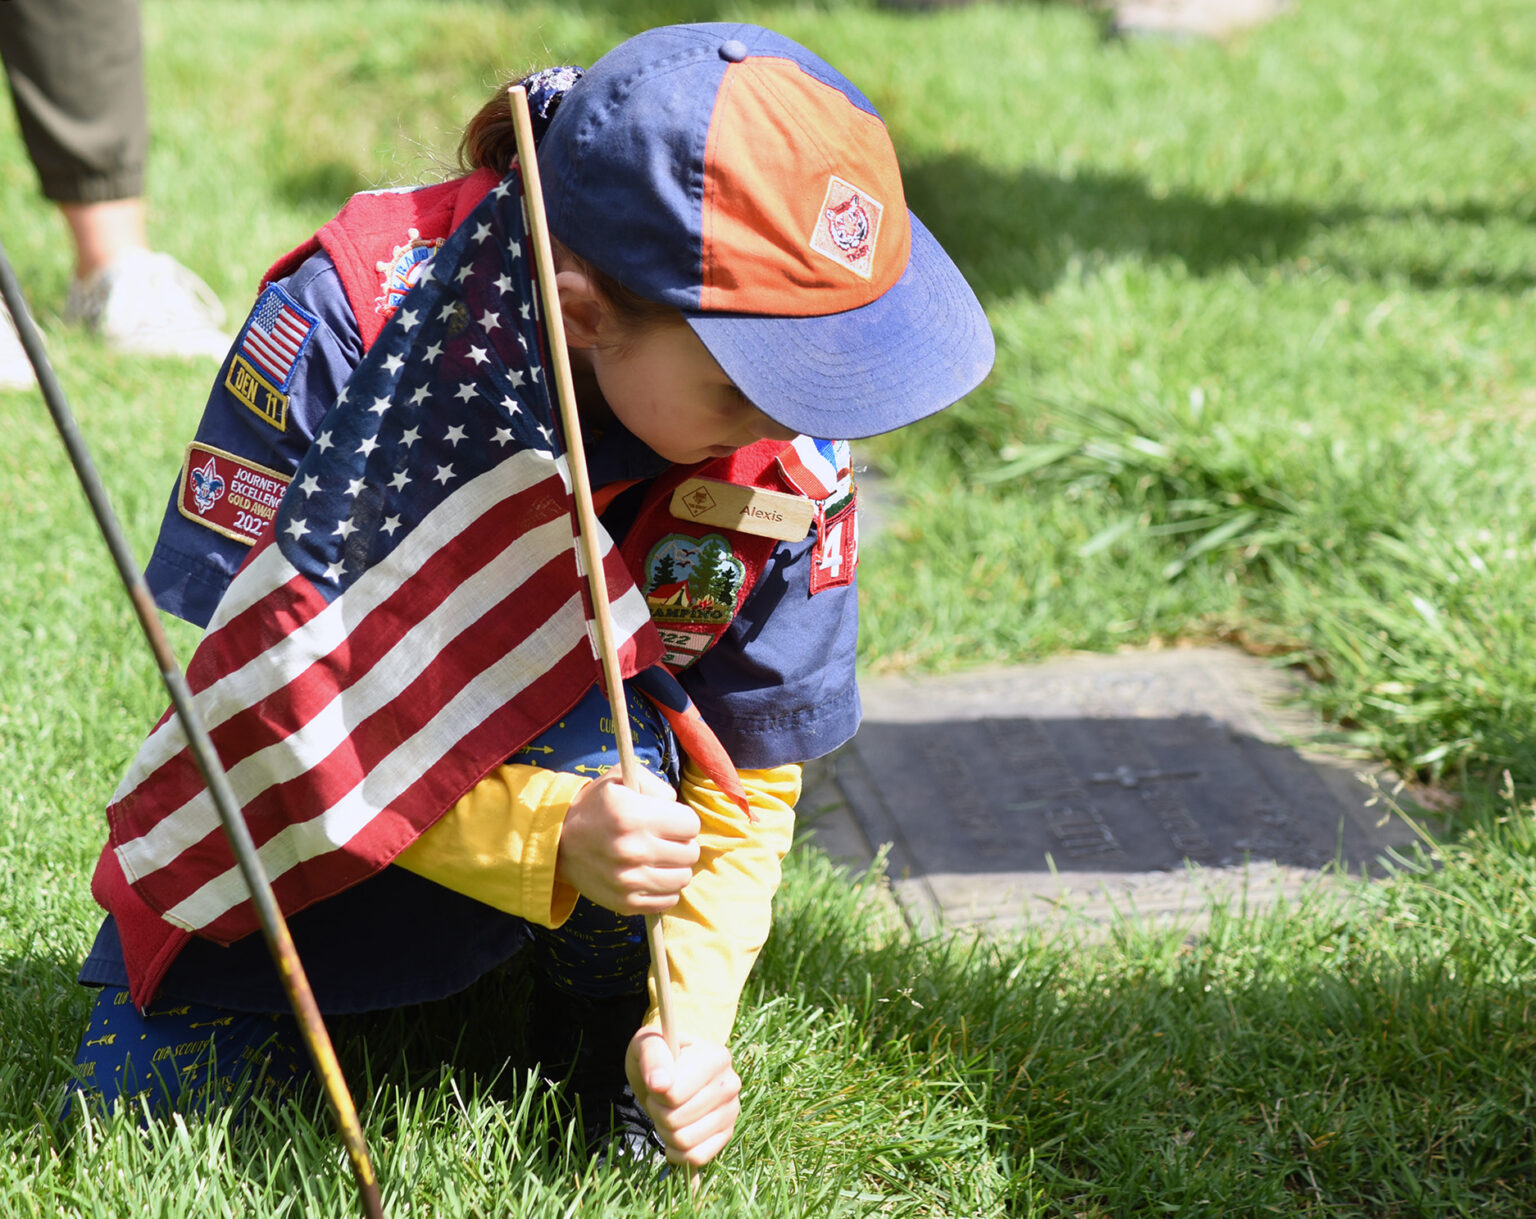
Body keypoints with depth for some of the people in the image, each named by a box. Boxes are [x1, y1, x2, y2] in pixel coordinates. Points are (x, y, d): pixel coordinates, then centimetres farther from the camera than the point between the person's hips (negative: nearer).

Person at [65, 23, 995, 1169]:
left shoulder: (790, 449, -23)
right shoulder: (345, 318, -31)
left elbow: (744, 784, -10)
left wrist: (693, 1017, -25)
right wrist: (543, 837, -40)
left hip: (590, 748, 0)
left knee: (613, 762, -34)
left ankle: (600, 1010, -2)